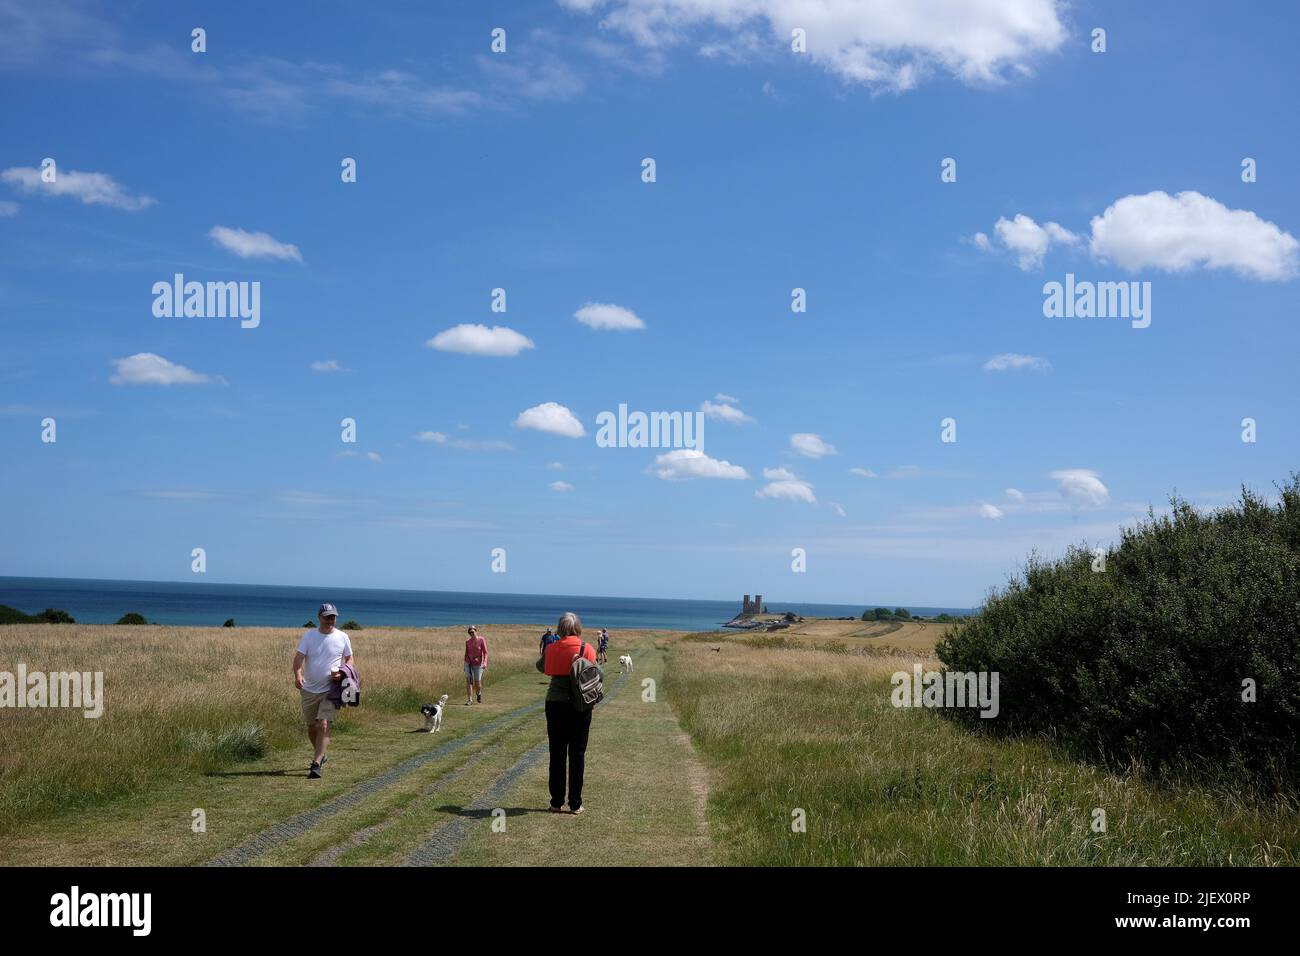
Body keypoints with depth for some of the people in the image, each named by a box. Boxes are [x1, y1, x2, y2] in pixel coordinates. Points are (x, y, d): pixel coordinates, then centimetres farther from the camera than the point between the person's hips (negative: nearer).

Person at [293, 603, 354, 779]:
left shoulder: (342, 637, -1)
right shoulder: (309, 636, -2)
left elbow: (349, 658, 10)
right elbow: (299, 657, -11)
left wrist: (341, 672, -11)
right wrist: (298, 675, -31)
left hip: (330, 690, -2)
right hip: (309, 690, 2)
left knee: (323, 725, -17)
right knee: (311, 726, 14)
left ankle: (316, 764, -16)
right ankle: (320, 755, 39)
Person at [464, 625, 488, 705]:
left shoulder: (481, 640, -7)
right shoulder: (467, 642, 4)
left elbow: (485, 652, -10)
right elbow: (466, 653, 12)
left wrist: (485, 662, -22)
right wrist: (465, 664, 14)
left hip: (478, 664, -3)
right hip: (469, 663, 3)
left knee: (477, 682, 1)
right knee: (468, 681, -8)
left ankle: (479, 693, 35)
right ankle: (469, 700, -5)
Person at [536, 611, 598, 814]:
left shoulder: (551, 648, -2)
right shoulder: (587, 649, -8)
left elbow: (540, 666, 15)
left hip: (555, 704, 2)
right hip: (580, 706, -2)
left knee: (557, 754, 10)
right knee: (577, 754, 6)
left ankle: (557, 802, 13)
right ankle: (575, 804, 7)